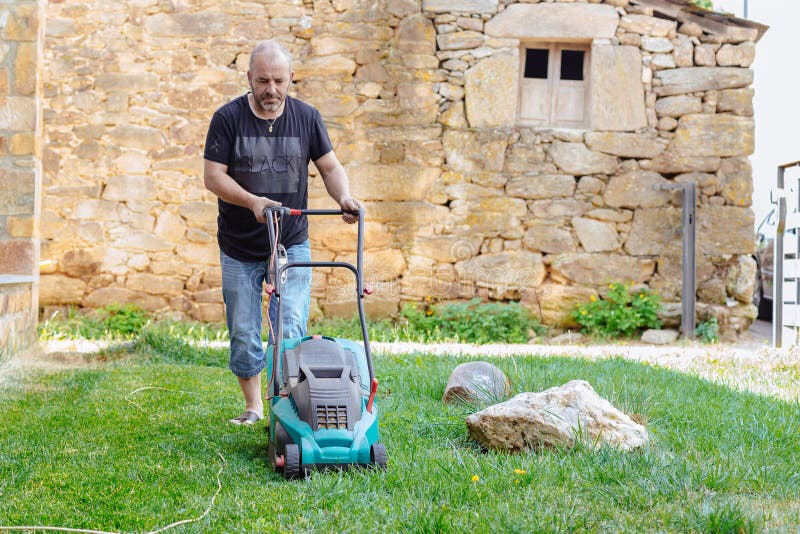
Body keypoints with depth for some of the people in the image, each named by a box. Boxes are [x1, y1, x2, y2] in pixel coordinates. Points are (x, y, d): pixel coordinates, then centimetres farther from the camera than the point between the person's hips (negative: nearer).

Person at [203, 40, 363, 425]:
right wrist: (252, 201, -24)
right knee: (243, 335, 7)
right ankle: (253, 406, 24)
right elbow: (213, 176, -9)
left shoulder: (306, 117, 1)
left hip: (291, 245, 0)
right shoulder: (228, 118, -6)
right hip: (239, 249, 0)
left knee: (290, 333, -10)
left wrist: (344, 196, -14)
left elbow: (330, 166, 6)